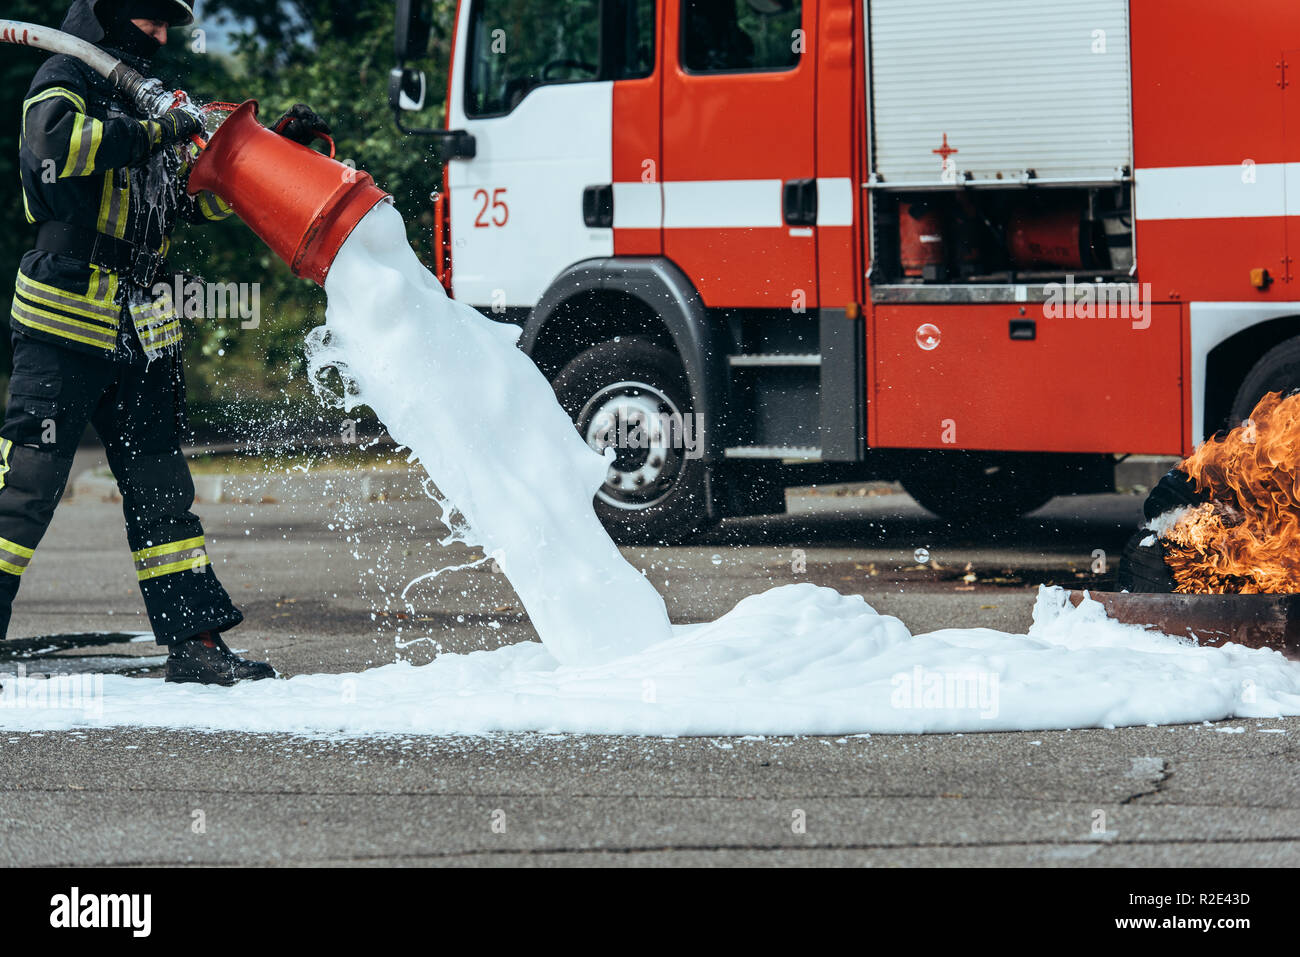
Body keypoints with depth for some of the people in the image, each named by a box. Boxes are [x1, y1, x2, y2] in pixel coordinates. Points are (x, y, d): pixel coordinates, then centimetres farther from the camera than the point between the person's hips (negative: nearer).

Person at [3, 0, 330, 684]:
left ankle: (195, 643, 10)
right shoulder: (64, 82, -2)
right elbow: (56, 143, -25)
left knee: (161, 489, 8)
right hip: (65, 324, -8)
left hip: (140, 334, 8)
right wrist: (156, 131, -22)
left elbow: (202, 197, 25)